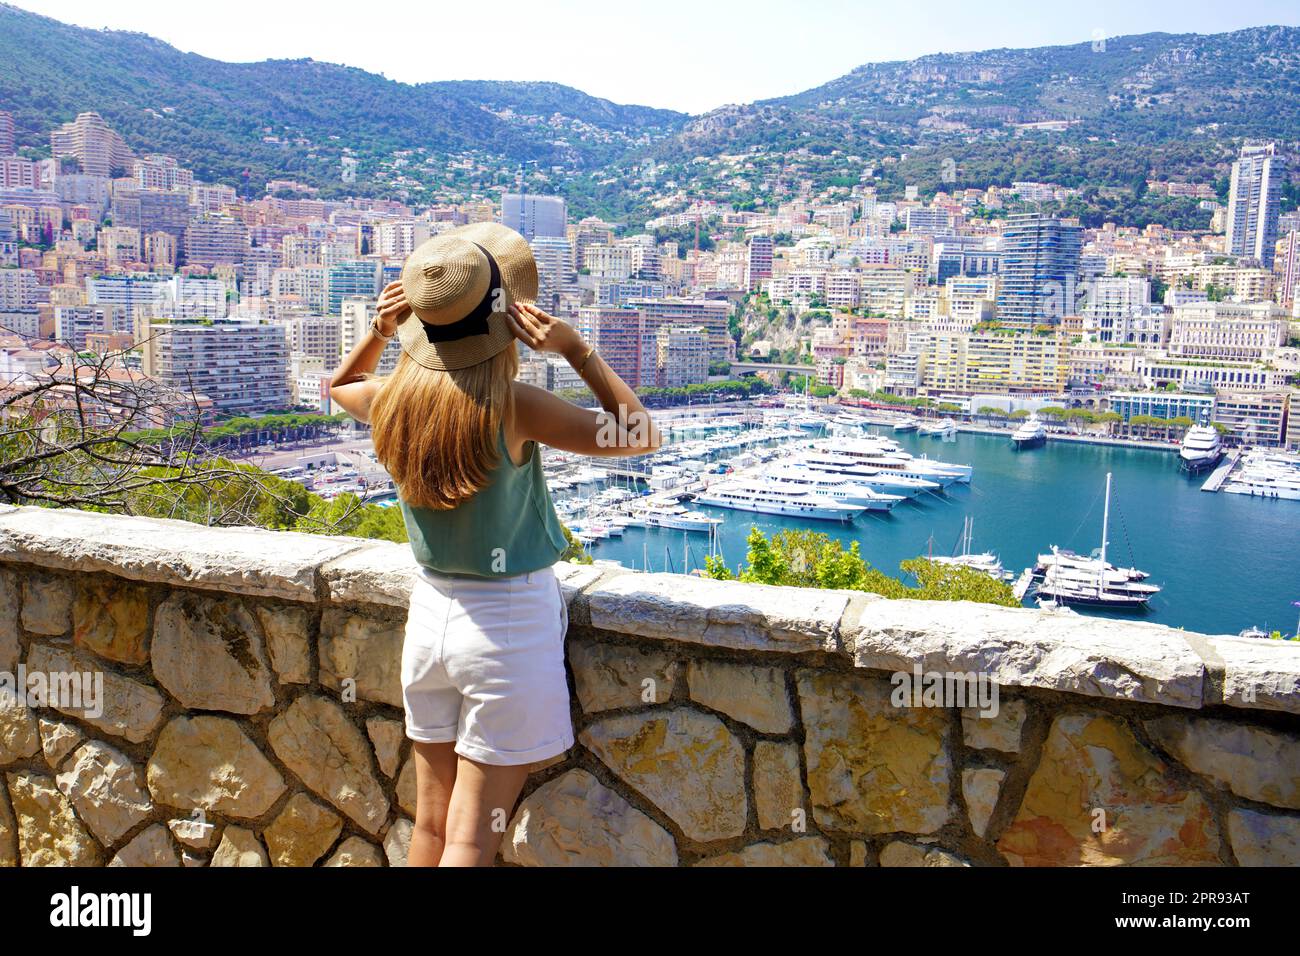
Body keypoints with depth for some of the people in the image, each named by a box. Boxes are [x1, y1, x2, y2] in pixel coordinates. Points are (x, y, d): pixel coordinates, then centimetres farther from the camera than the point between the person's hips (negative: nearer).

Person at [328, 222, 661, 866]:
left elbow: (338, 385, 19)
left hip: (430, 613, 5)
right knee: (471, 841, 6)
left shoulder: (391, 403, -6)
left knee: (431, 825, 19)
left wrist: (378, 331, 3)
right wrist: (576, 350, -15)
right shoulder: (513, 408, -21)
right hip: (512, 623, -5)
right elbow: (639, 434, -11)